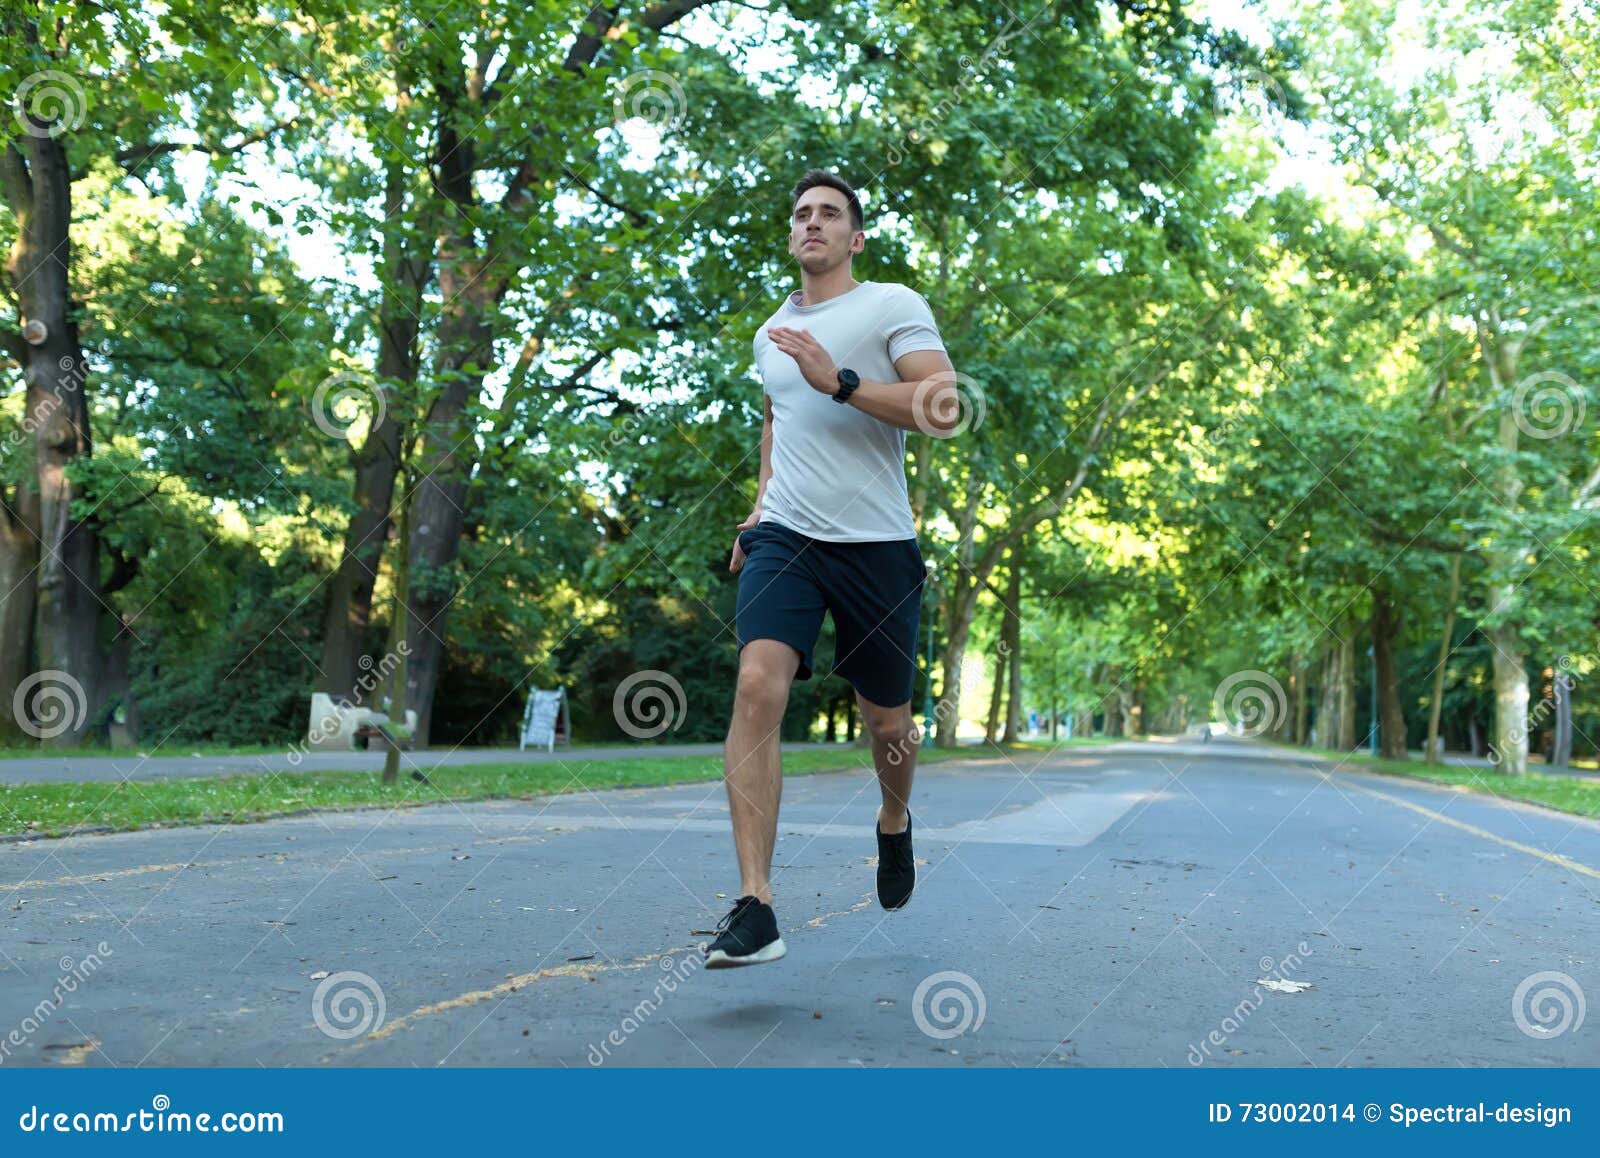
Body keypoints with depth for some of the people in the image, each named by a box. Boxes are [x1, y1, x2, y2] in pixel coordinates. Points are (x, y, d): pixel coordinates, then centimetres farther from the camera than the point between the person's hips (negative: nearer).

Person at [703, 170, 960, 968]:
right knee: (758, 686, -21)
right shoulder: (770, 334, 18)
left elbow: (944, 410, -13)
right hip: (785, 539, 3)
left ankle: (894, 824, 44)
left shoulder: (894, 306, 0)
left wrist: (839, 380, -20)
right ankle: (755, 910, -22)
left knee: (887, 723, 8)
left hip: (876, 544, -3)